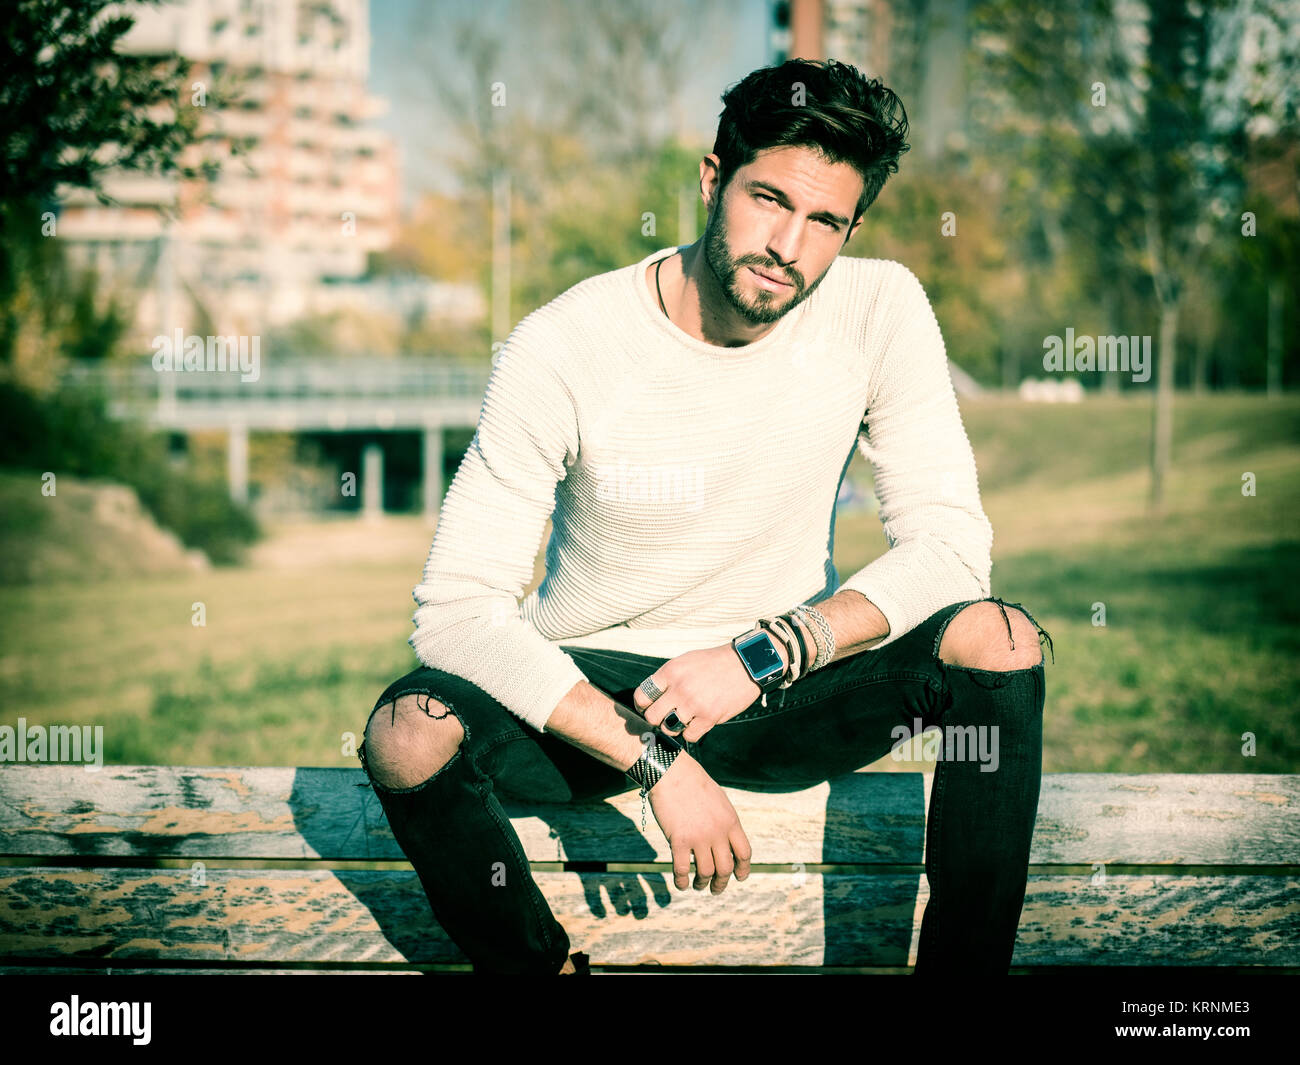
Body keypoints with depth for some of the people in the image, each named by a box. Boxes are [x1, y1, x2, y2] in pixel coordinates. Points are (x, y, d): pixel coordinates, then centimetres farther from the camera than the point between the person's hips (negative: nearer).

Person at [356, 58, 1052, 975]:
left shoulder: (879, 309, -11)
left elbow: (950, 545, -11)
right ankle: (543, 967, -1)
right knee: (407, 737, -31)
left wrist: (766, 654, -25)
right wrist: (653, 759, -29)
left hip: (785, 688, 2)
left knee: (1000, 639, -25)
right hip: (592, 688, -1)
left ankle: (962, 966, -10)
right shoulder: (562, 348, -18)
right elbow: (456, 607, -21)